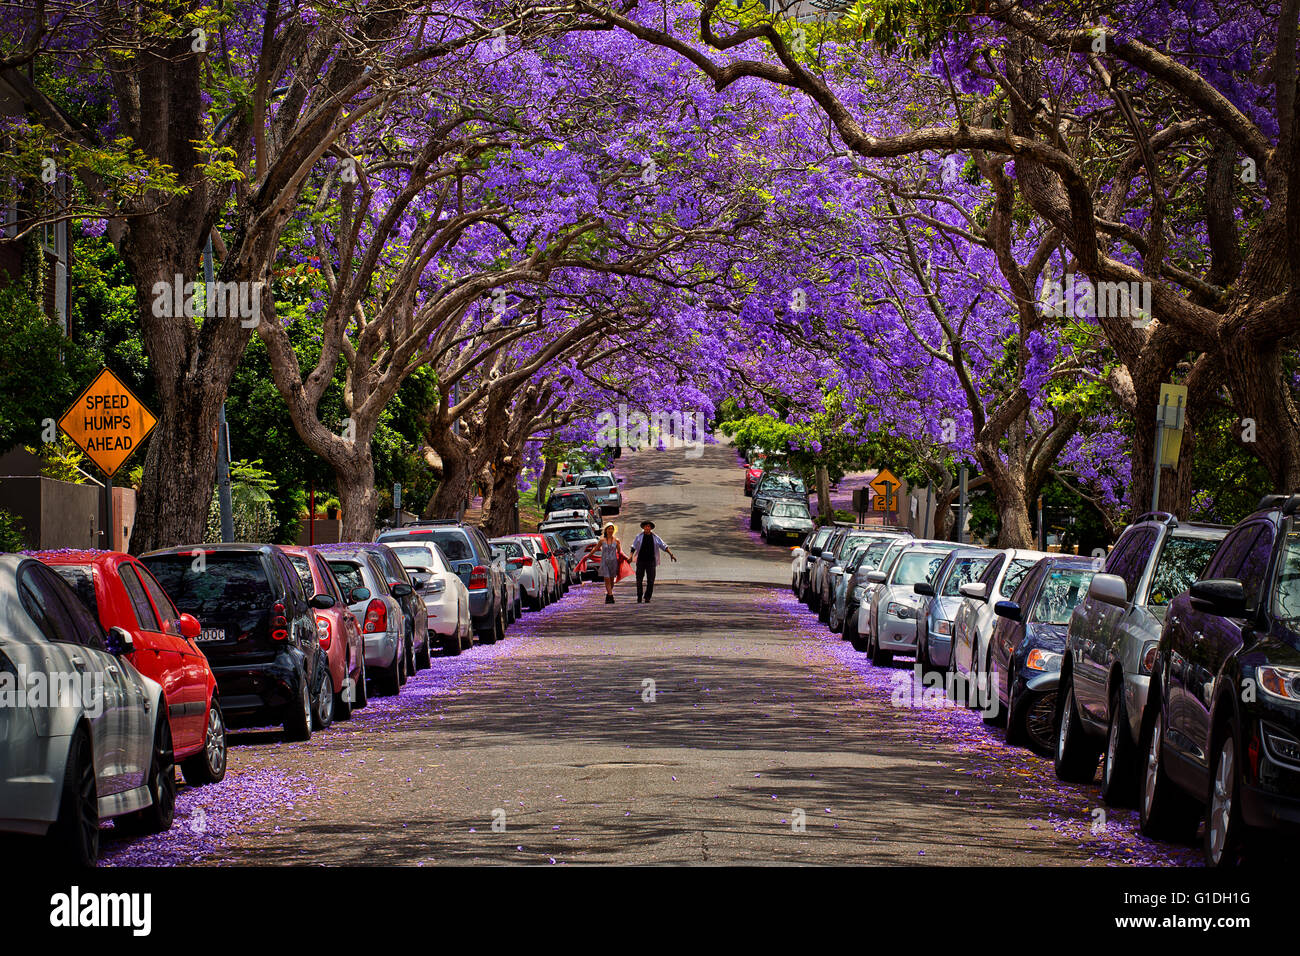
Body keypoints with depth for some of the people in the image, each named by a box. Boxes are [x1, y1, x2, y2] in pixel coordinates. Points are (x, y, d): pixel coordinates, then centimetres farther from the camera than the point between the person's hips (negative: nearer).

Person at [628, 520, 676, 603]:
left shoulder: (655, 538, 7)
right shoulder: (639, 537, 5)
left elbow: (664, 546, 6)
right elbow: (633, 547, 0)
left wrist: (671, 554, -4)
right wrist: (631, 556, -15)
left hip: (651, 562, 0)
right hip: (641, 561, 0)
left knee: (650, 581, -5)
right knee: (639, 580, 1)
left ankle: (647, 598, 4)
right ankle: (639, 597, 12)